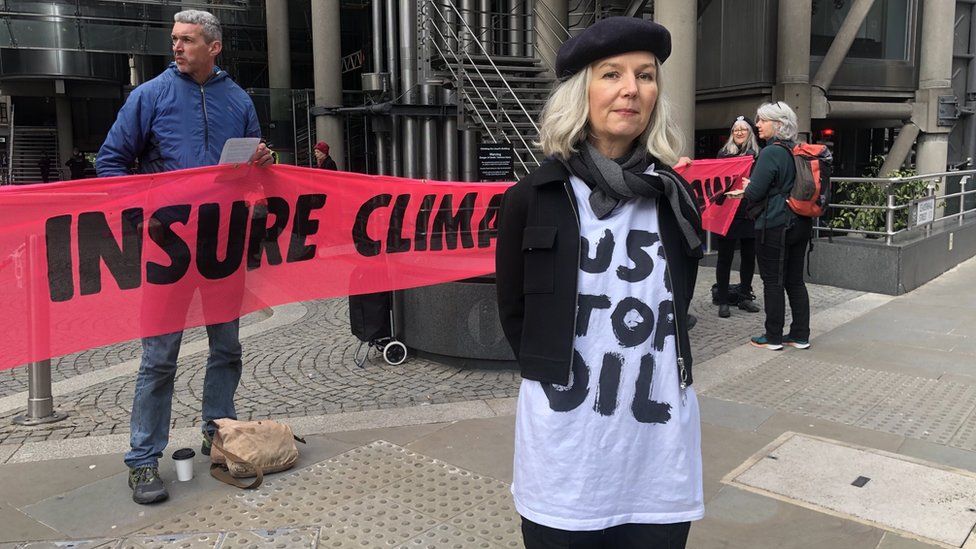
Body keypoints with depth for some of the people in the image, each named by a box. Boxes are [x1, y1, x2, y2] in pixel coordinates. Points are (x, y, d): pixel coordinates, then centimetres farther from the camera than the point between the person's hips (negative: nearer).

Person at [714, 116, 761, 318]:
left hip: (750, 213, 2)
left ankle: (745, 297, 24)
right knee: (725, 257, 2)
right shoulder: (724, 153, 5)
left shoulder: (757, 154, 6)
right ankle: (723, 301, 8)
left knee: (749, 256, 9)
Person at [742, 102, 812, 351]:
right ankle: (800, 335, 18)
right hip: (801, 225, 8)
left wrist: (747, 186, 7)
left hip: (775, 227, -8)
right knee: (795, 281, 13)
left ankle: (773, 337, 10)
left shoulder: (771, 153, -16)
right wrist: (749, 190, 25)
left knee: (773, 282, 2)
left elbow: (755, 194, -16)